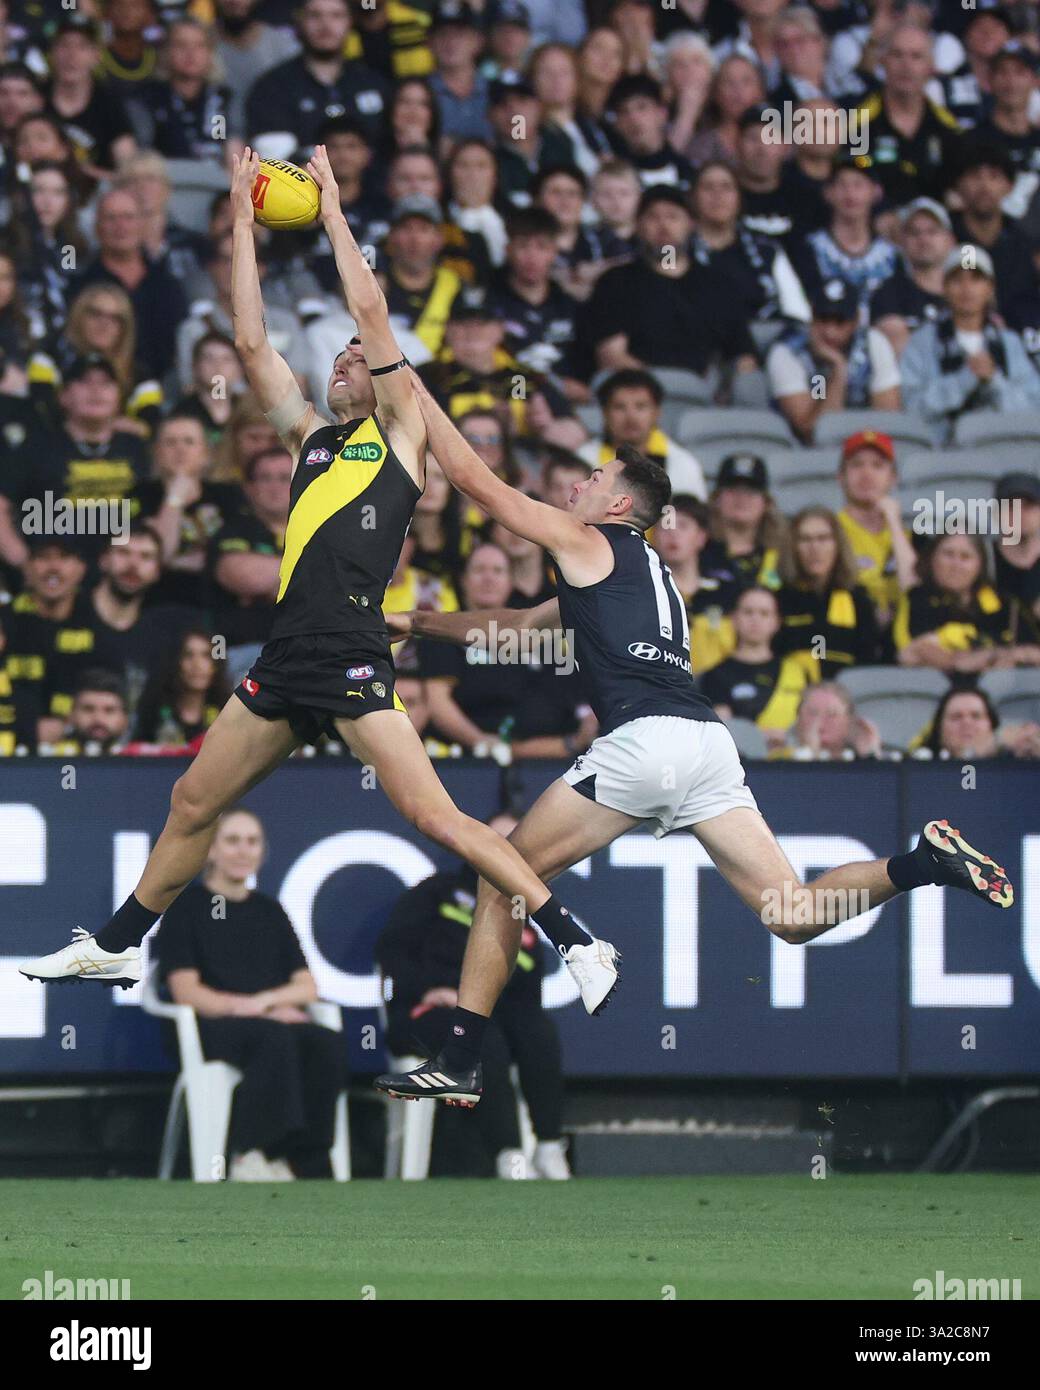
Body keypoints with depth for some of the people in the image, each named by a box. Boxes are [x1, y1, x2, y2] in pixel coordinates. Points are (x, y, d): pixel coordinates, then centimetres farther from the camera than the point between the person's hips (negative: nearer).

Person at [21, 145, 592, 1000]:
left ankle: (569, 938, -15)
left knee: (433, 815, -16)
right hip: (287, 663, 7)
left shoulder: (400, 432, 5)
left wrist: (333, 208, 8)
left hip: (353, 664, -7)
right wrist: (244, 219, 17)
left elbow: (371, 310, -1)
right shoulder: (312, 438, 21)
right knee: (192, 803, 16)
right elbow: (252, 343, 18)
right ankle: (116, 948, 30)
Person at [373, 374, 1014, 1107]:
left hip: (643, 738, -7)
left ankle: (461, 1062, 0)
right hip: (709, 740, 7)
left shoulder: (587, 545, 11)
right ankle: (926, 862, -20)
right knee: (793, 916, -1)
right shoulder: (645, 572, 33)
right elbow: (511, 627, 43)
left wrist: (411, 385, 21)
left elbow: (470, 475, 12)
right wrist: (418, 621, 47)